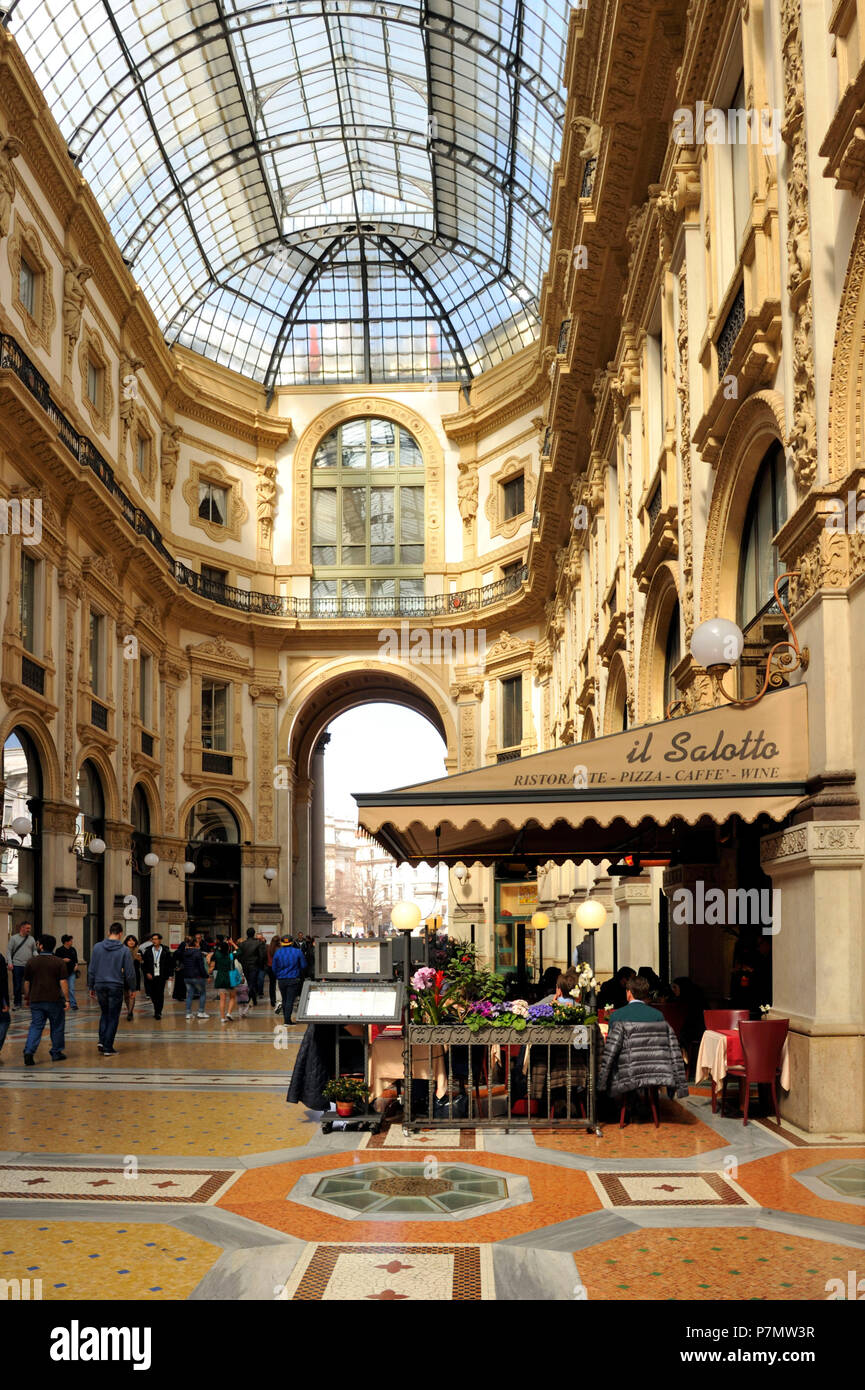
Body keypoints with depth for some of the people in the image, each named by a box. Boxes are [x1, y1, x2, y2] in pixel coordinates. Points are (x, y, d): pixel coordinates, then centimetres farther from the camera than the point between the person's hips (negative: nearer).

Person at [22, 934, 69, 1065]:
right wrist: (67, 999, -5)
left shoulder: (31, 962, 1)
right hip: (55, 1000, -2)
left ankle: (29, 1051, -12)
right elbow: (63, 982, -9)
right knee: (57, 1027, 12)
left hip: (36, 1000, 2)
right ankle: (56, 1053, 17)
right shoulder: (59, 962, -4)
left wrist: (27, 997, 18)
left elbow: (27, 982, 6)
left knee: (35, 1026, 5)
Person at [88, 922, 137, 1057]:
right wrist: (132, 989, 8)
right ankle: (108, 1048, 4)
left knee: (104, 1014, 21)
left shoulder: (97, 947, 1)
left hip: (100, 986, 3)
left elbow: (91, 969, 3)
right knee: (113, 1018, 5)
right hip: (116, 987, -3)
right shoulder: (124, 950, -6)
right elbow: (130, 972, -3)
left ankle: (102, 1041, 7)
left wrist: (91, 987, 12)